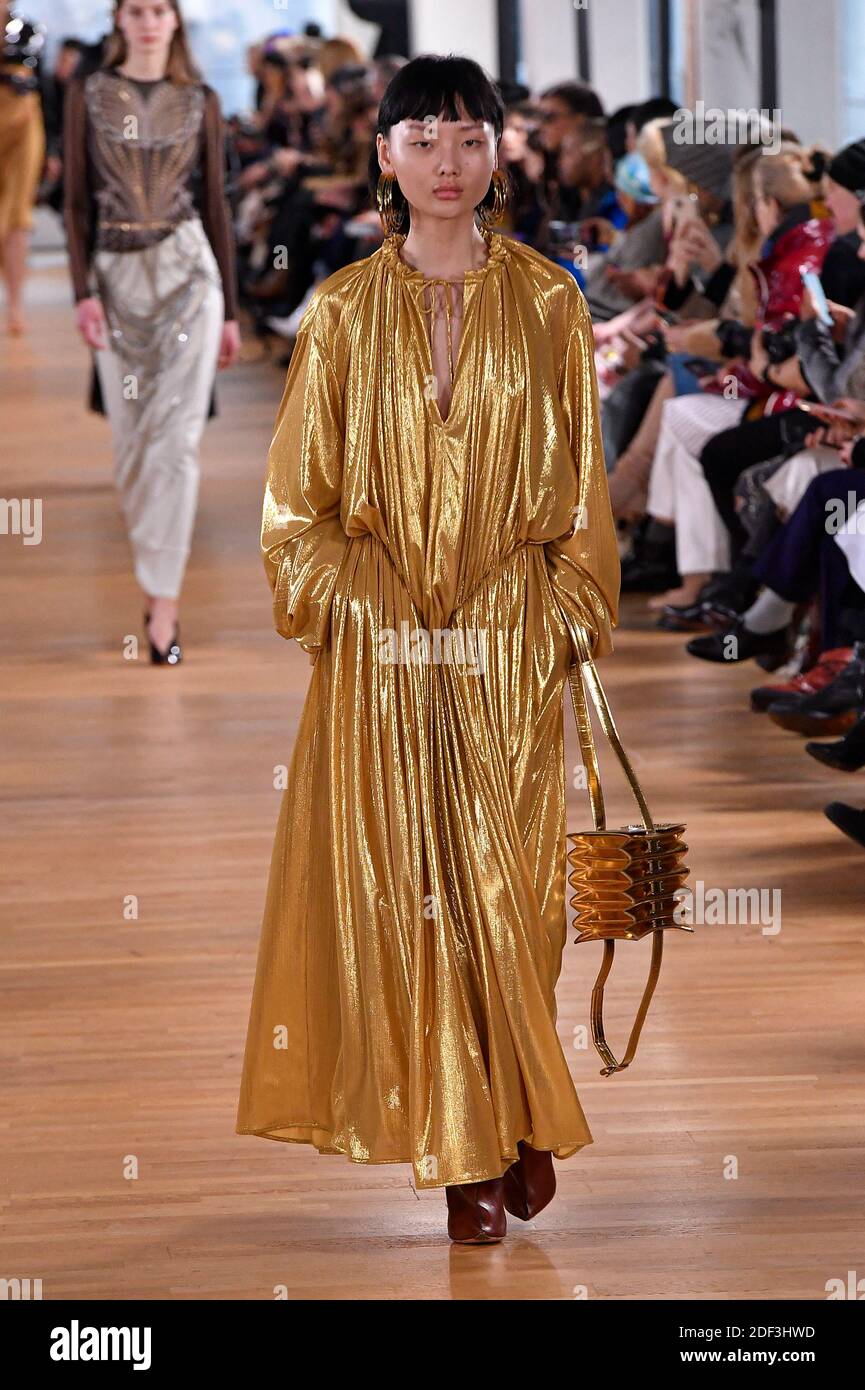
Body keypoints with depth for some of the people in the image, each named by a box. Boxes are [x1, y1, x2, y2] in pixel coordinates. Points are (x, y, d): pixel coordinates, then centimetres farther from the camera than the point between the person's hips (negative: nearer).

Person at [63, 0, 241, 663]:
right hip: (117, 276, 1)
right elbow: (76, 199, 2)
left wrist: (231, 310, 7)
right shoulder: (89, 95, 4)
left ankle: (164, 601, -10)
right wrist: (84, 292, -9)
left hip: (187, 272, -1)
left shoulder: (200, 102, 5)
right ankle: (157, 565, 27)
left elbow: (214, 205, 7)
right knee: (132, 440, 7)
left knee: (176, 438, -9)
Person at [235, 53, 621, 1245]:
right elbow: (299, 499, 6)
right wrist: (358, 604, -5)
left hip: (511, 650, 0)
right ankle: (469, 1148, 7)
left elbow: (581, 486, 7)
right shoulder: (343, 312, 3)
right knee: (408, 886, -1)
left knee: (511, 881, 0)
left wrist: (567, 617, -1)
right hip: (384, 652, 0)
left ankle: (517, 1126, 16)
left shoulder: (547, 304, 4)